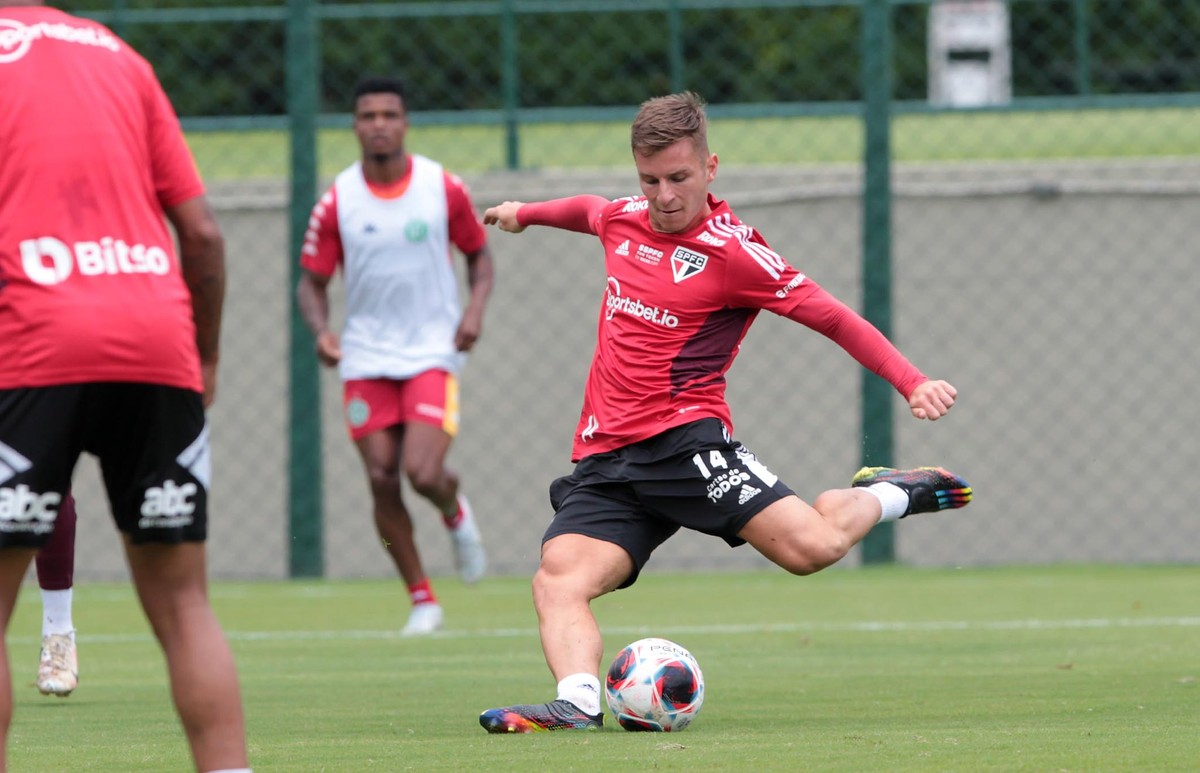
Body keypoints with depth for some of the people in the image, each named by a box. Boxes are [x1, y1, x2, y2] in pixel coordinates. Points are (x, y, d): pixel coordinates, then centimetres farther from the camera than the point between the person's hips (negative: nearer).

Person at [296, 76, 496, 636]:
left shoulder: (443, 188, -4)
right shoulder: (337, 202, -3)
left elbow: (478, 253, 10)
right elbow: (312, 281, 4)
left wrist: (475, 308, -8)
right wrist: (320, 331, -15)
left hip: (432, 352, -2)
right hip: (366, 358, 2)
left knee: (422, 472, -18)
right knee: (382, 479, -3)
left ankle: (455, 511, 20)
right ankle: (422, 600, 12)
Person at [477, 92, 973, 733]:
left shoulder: (732, 252, -6)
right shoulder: (623, 220, 13)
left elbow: (832, 317, -5)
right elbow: (587, 209, 39)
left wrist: (912, 383, -16)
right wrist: (527, 212, 59)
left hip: (682, 440, -5)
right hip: (603, 459, 5)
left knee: (812, 547, -23)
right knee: (557, 582, -23)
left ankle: (886, 496, 9)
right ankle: (578, 702, -43)